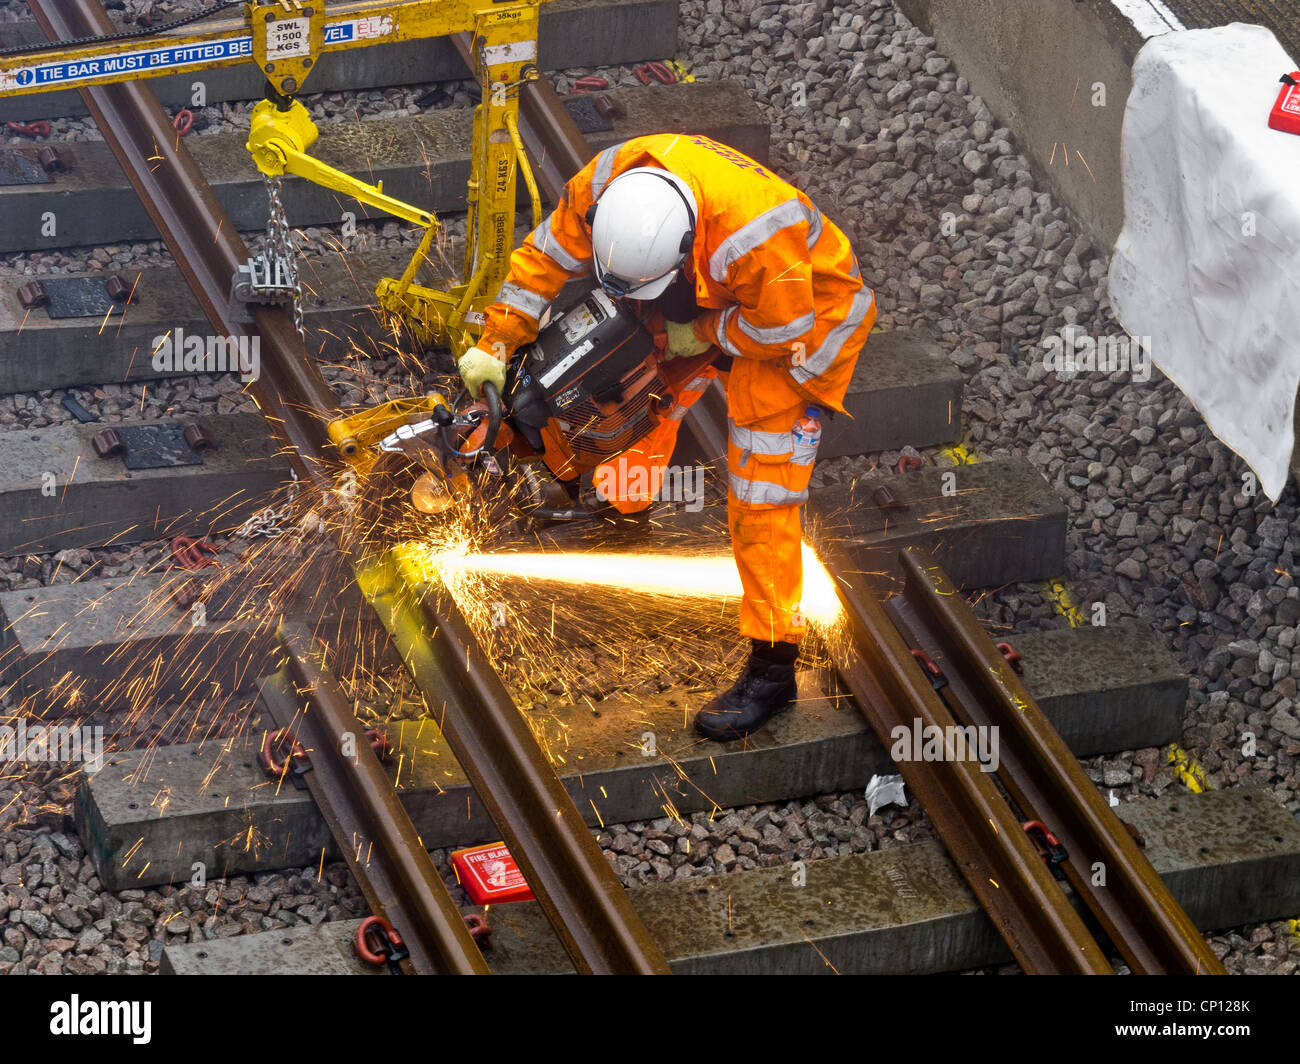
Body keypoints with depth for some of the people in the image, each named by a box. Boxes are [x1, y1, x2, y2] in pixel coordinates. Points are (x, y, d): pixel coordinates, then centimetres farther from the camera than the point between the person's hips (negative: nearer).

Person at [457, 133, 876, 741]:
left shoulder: (757, 235, -45)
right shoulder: (606, 185, -28)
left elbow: (781, 334, -28)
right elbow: (546, 257, -11)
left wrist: (701, 334, -18)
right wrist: (496, 344, -11)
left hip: (803, 315, -6)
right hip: (713, 296, 6)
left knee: (760, 495, -10)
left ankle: (773, 666, -6)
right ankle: (624, 506, 53)